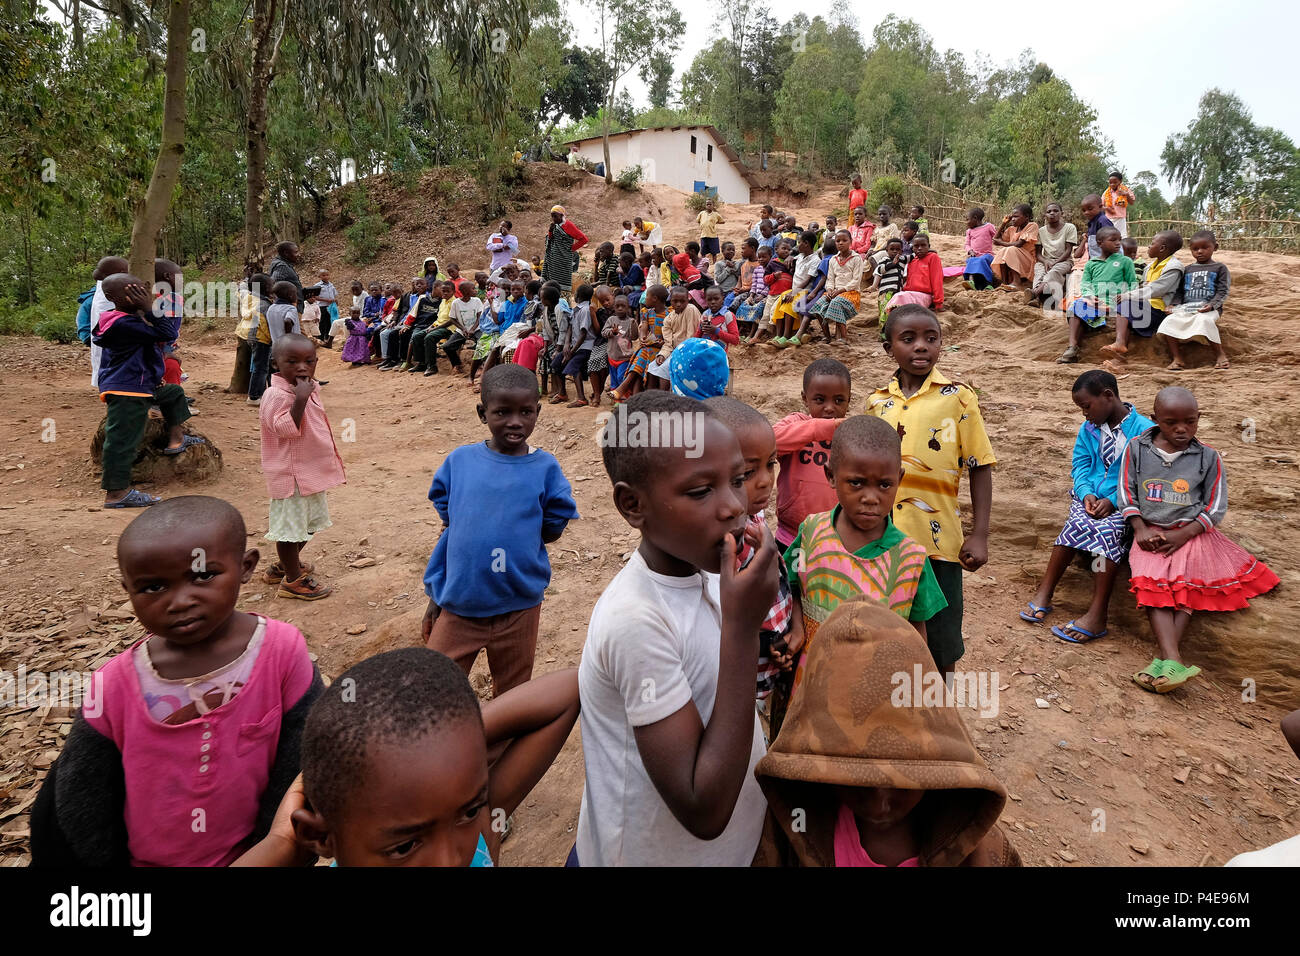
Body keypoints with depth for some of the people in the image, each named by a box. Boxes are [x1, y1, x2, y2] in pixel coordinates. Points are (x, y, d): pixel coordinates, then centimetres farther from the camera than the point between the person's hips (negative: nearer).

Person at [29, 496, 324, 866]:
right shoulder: (115, 686, -17)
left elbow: (301, 767, -13)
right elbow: (80, 805, -4)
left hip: (249, 856, -1)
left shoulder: (283, 652, -22)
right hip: (143, 858, 2)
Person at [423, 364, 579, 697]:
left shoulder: (545, 467, -6)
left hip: (519, 607, 0)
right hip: (459, 602, 1)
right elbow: (448, 528, 5)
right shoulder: (460, 460, -3)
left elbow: (552, 531, 0)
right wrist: (435, 594, 7)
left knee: (512, 696, 17)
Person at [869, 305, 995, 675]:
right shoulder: (877, 401, 6)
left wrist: (979, 535, -8)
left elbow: (980, 467, -3)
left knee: (940, 641, 9)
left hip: (937, 539, -3)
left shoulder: (958, 397, -3)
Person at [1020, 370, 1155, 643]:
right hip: (1089, 498, 4)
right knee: (1079, 522, -29)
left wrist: (1113, 500, -21)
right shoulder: (1088, 428, 12)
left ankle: (1097, 614, -36)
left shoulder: (1144, 430, -6)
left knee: (1108, 528, -34)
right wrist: (1086, 493, -10)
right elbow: (1079, 465, 9)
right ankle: (1043, 593, -31)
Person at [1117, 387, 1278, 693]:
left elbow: (1216, 508, 1)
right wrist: (1140, 529, -8)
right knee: (1153, 585, -23)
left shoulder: (1208, 457, 0)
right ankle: (1173, 660, -36)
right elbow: (1127, 494, 4)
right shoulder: (1137, 448, 0)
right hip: (1150, 533, -1)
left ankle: (1162, 658, -28)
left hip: (1190, 532, 1)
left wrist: (1182, 534, -12)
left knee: (1186, 586, -20)